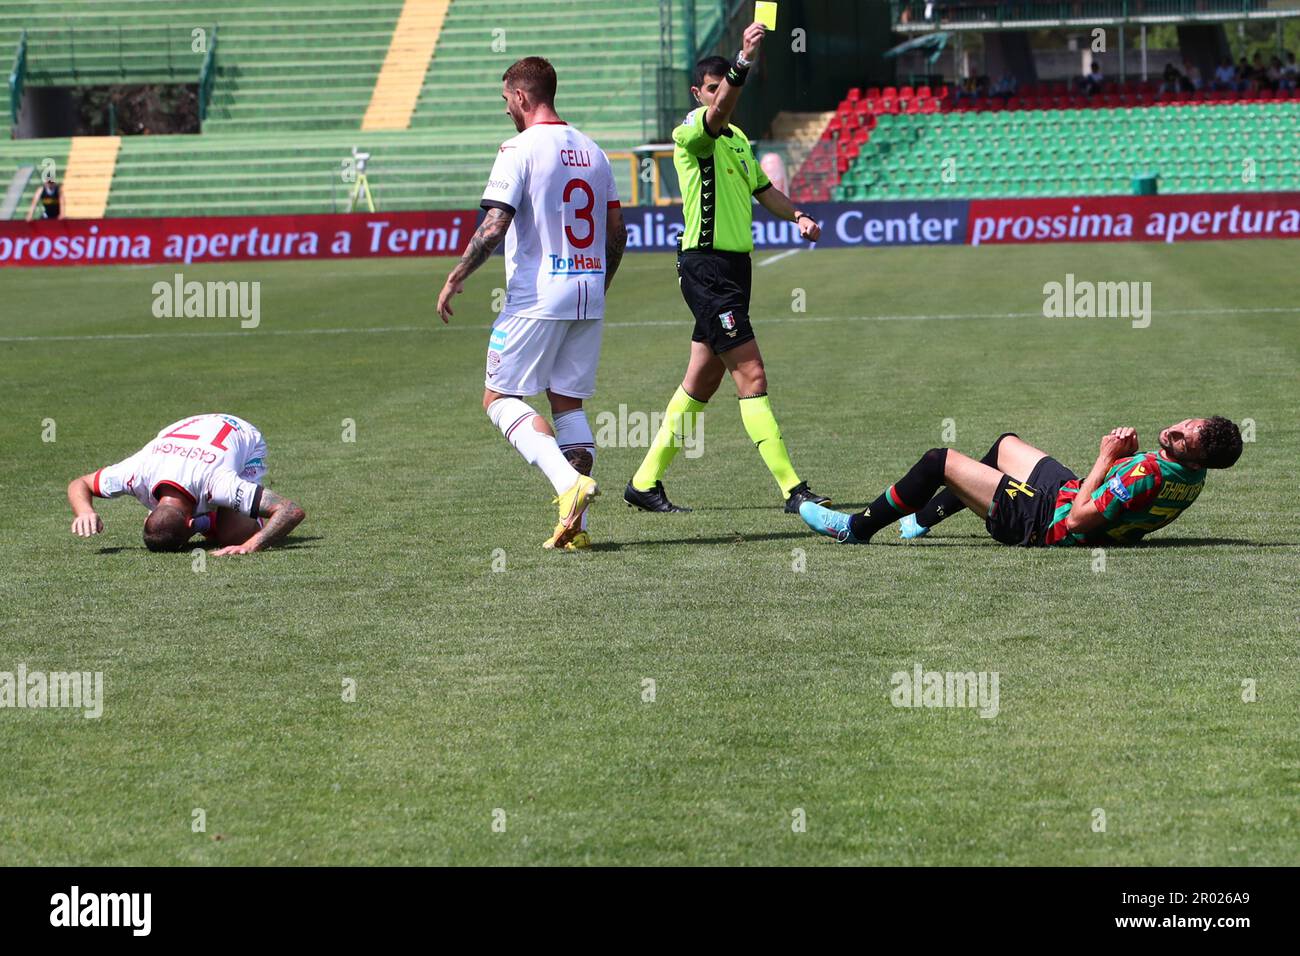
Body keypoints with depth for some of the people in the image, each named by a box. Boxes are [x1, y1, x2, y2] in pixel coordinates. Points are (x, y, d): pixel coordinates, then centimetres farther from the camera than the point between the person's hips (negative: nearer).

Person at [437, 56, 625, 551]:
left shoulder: (520, 149, -9)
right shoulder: (592, 152, 13)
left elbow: (494, 226, -16)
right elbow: (616, 232, 15)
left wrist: (455, 278, -5)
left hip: (538, 298, -7)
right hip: (588, 296, 7)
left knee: (501, 398, 1)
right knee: (569, 403, 10)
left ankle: (569, 480, -19)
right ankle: (576, 524, 2)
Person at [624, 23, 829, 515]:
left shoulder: (737, 139, 17)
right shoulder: (690, 133, -10)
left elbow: (761, 188, 30)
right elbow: (717, 113, -33)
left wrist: (797, 215, 11)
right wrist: (744, 60, -49)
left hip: (733, 266, 9)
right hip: (706, 267, -9)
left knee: (701, 382, 12)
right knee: (751, 376, -12)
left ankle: (645, 483, 20)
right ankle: (792, 489, -14)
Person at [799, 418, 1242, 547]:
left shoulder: (1149, 475, -36)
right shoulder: (1193, 474, -8)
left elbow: (1079, 519, -31)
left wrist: (1107, 457, -22)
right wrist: (1128, 454, -7)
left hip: (1046, 522, -10)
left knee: (939, 461, -6)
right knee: (1005, 443, 32)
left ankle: (856, 528, 12)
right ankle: (924, 517, 46)